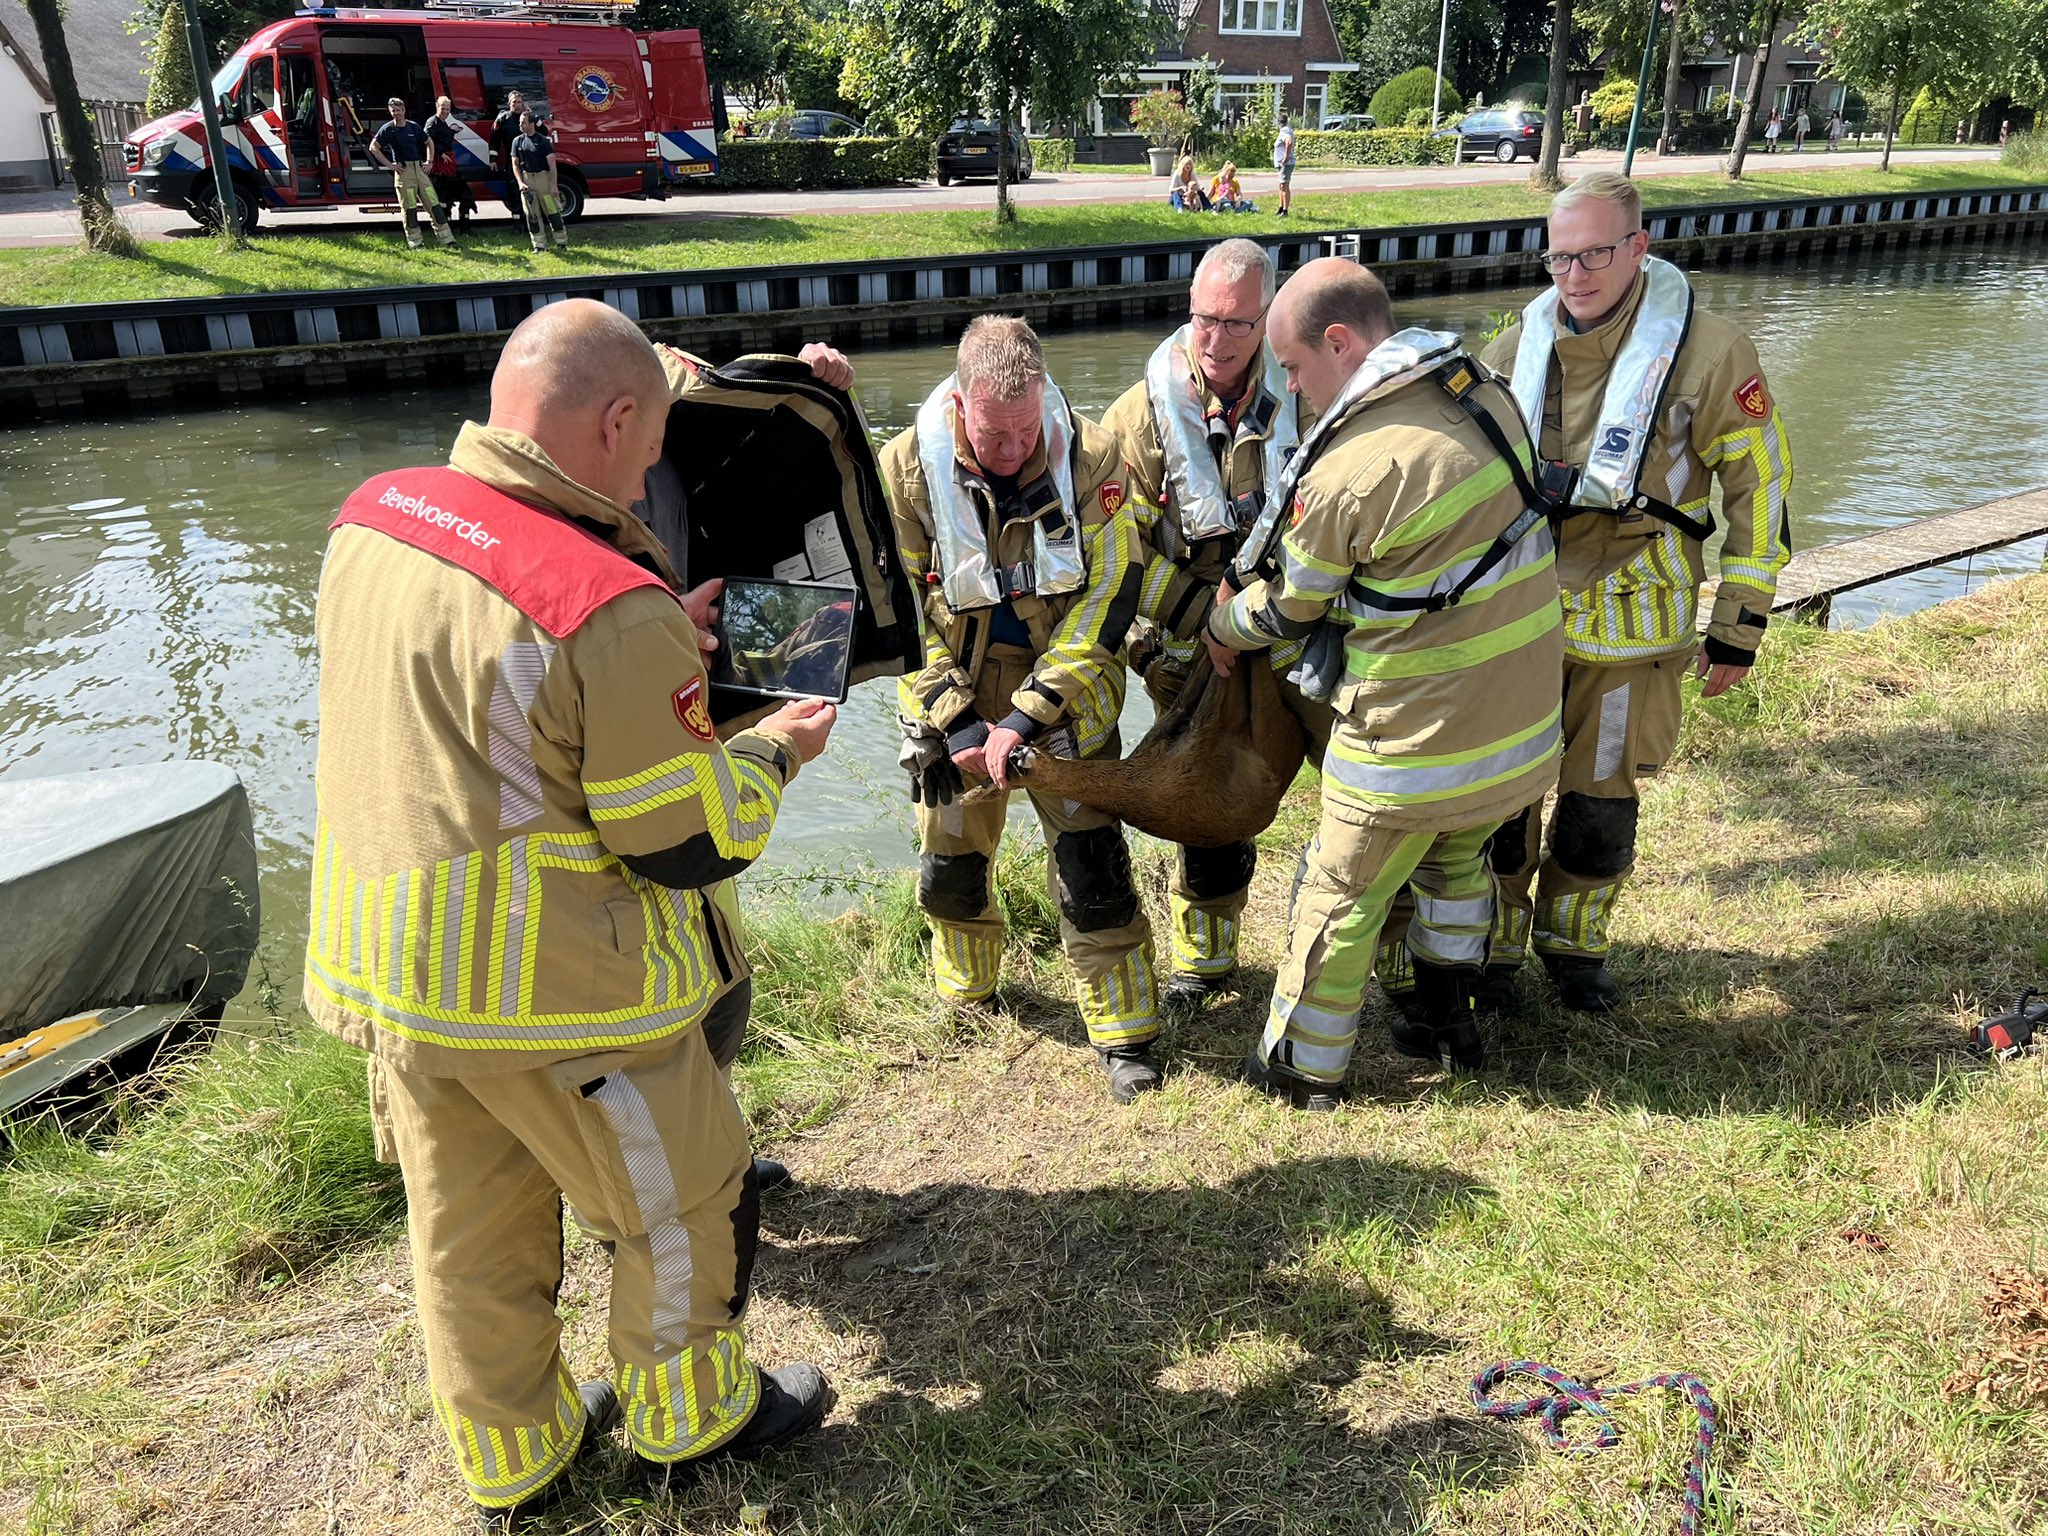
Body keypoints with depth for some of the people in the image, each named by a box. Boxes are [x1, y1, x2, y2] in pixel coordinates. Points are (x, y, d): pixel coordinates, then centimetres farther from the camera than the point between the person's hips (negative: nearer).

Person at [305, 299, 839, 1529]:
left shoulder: (373, 520, -2)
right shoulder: (611, 609, -26)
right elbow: (688, 844, -19)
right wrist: (773, 752, -1)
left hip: (390, 969, 8)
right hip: (553, 998, -8)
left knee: (472, 1231, 23)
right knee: (686, 1208, 17)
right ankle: (690, 1423, 40)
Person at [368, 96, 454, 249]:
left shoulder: (414, 127, 10)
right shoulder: (388, 129, -1)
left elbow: (429, 142, 24)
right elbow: (373, 147, -3)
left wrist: (428, 162, 13)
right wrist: (389, 165, -7)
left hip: (419, 169, 4)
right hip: (403, 171, -4)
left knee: (434, 205, 1)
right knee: (409, 209, -3)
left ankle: (448, 240, 3)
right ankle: (415, 242, 2)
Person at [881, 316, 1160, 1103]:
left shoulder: (1092, 460, -15)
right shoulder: (907, 468, -13)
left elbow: (1108, 597, -13)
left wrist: (1030, 715, -20)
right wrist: (950, 719, -15)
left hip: (1065, 698, -1)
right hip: (955, 701, 2)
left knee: (1090, 865, -5)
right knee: (948, 868, 12)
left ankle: (1124, 1032, 15)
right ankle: (965, 1001, 41)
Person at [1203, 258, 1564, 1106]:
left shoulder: (1351, 471, -22)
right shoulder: (1489, 398, 1)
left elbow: (1290, 606, -7)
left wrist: (1223, 630, 16)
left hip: (1417, 731, -7)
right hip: (1524, 709, 8)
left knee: (1341, 894, 10)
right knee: (1455, 857, 28)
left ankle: (1301, 1067, 26)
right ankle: (1448, 1023, 42)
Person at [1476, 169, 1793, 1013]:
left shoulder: (1708, 352, -10)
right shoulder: (1516, 348, 0)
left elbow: (1760, 484, -3)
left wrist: (1740, 625, -3)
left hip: (1629, 626, -2)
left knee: (1602, 799, 9)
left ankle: (1572, 940, 33)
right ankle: (1495, 943, 27)